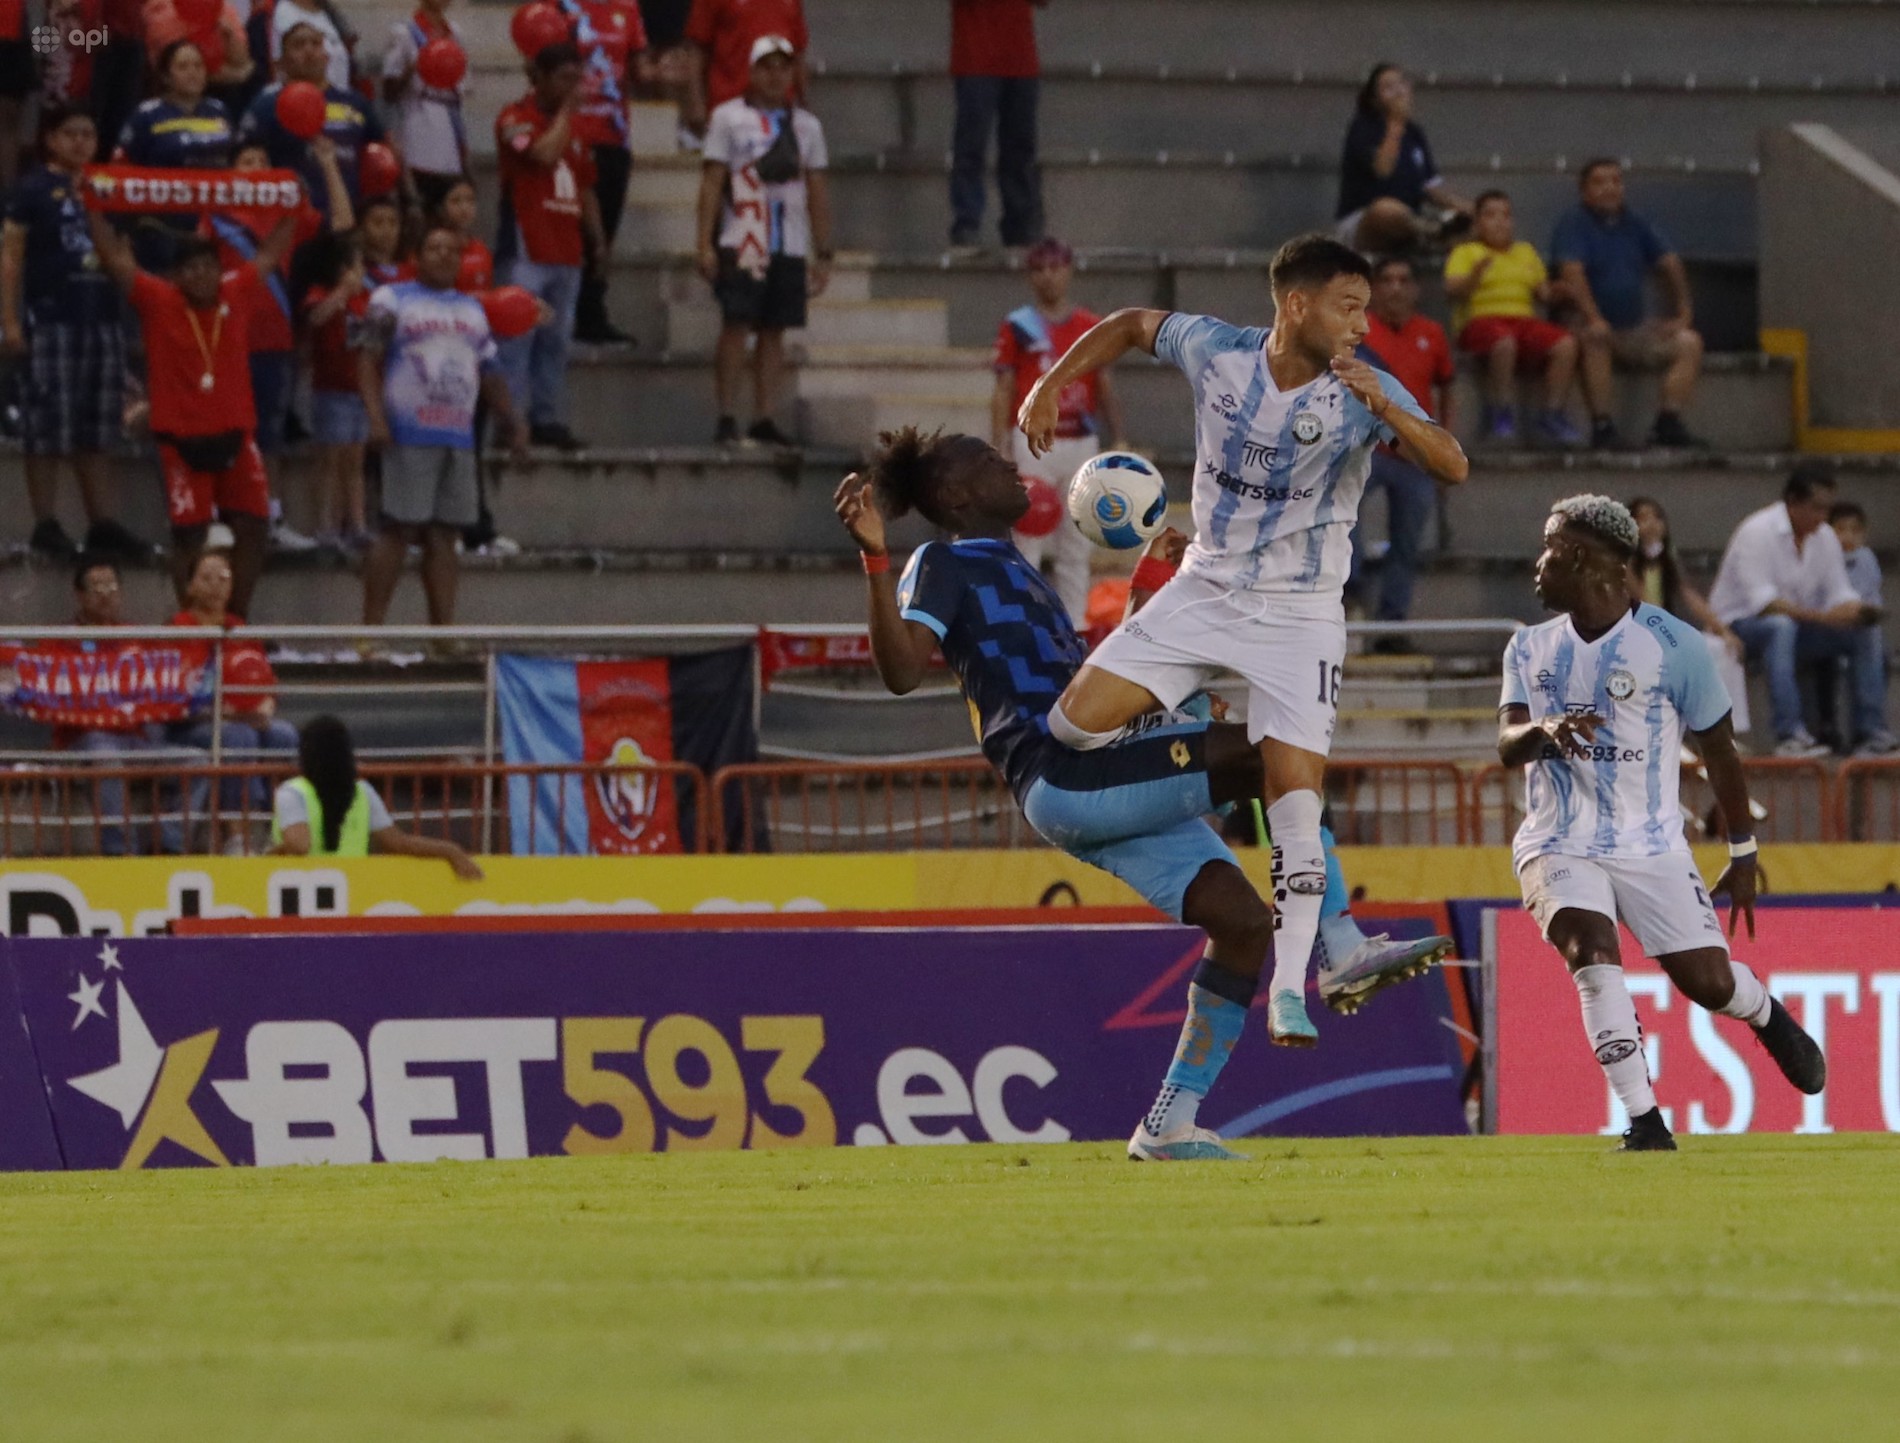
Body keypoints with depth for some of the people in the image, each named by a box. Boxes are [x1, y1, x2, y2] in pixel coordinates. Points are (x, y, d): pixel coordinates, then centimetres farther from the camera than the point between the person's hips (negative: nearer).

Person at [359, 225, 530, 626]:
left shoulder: (473, 311, 22)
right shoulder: (392, 300, 4)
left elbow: (490, 375, 26)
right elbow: (368, 359, -4)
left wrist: (513, 426, 20)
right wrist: (376, 416, -16)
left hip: (459, 438, 6)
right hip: (410, 437, -6)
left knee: (442, 535, 4)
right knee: (398, 531, -9)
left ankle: (442, 628, 5)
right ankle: (371, 626, -7)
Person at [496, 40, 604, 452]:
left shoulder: (572, 126, 19)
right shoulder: (516, 118, -3)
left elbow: (585, 189, 24)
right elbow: (544, 153, -22)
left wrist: (596, 239, 17)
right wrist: (566, 111, -9)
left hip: (566, 250, 7)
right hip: (527, 250, -7)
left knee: (556, 341, 7)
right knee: (519, 335, -9)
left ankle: (549, 419, 10)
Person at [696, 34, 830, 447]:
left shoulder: (806, 125, 14)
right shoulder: (729, 118, 4)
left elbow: (817, 192, 15)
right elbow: (712, 181, 0)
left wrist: (823, 254, 11)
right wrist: (705, 244, -8)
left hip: (790, 247, 4)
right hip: (740, 243, -4)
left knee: (774, 332, 2)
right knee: (736, 326, -8)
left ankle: (764, 420, 4)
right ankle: (727, 418, -5)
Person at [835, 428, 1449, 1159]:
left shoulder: (1015, 572, 32)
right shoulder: (944, 564, 4)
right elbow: (901, 669, -14)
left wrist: (1150, 578, 42)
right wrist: (874, 558, -23)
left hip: (1110, 794, 10)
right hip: (1064, 774, -10)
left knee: (1243, 921, -1)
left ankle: (1168, 1126, 1)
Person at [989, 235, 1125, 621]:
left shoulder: (1091, 327, 9)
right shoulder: (1018, 326, 2)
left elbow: (1105, 387, 12)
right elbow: (1003, 391, 0)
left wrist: (1119, 441, 1)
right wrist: (999, 450, -7)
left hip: (1081, 444, 3)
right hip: (1032, 441, -3)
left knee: (1076, 546, 6)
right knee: (1026, 542, -7)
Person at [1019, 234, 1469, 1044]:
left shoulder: (1363, 394, -16)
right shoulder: (1215, 351, -10)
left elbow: (1452, 468, -29)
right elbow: (1132, 326, 10)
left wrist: (1387, 410, -45)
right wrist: (1050, 386, 1)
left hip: (1299, 615, -3)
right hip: (1204, 592, 3)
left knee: (1296, 807, -13)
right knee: (1075, 723, -9)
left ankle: (1288, 992, -6)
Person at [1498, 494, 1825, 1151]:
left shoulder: (1671, 646, -7)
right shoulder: (1531, 648, 6)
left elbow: (1718, 750, 3)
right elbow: (1507, 745, -5)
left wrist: (1743, 854, 8)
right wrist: (1546, 731, -29)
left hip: (1652, 846, -2)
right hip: (1560, 844, 2)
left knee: (1709, 981, -6)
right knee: (1592, 950, -24)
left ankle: (1767, 1016, 34)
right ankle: (1644, 1122, -20)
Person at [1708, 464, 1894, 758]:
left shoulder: (1824, 536, 4)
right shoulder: (1758, 533, -19)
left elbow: (1839, 592, 4)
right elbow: (1761, 601, -27)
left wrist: (1856, 611, -22)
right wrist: (1822, 617, -37)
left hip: (1798, 625, 7)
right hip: (1739, 622, -7)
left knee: (1867, 632, -12)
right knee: (1781, 627, -40)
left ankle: (1872, 731, -14)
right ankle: (1790, 735, -45)